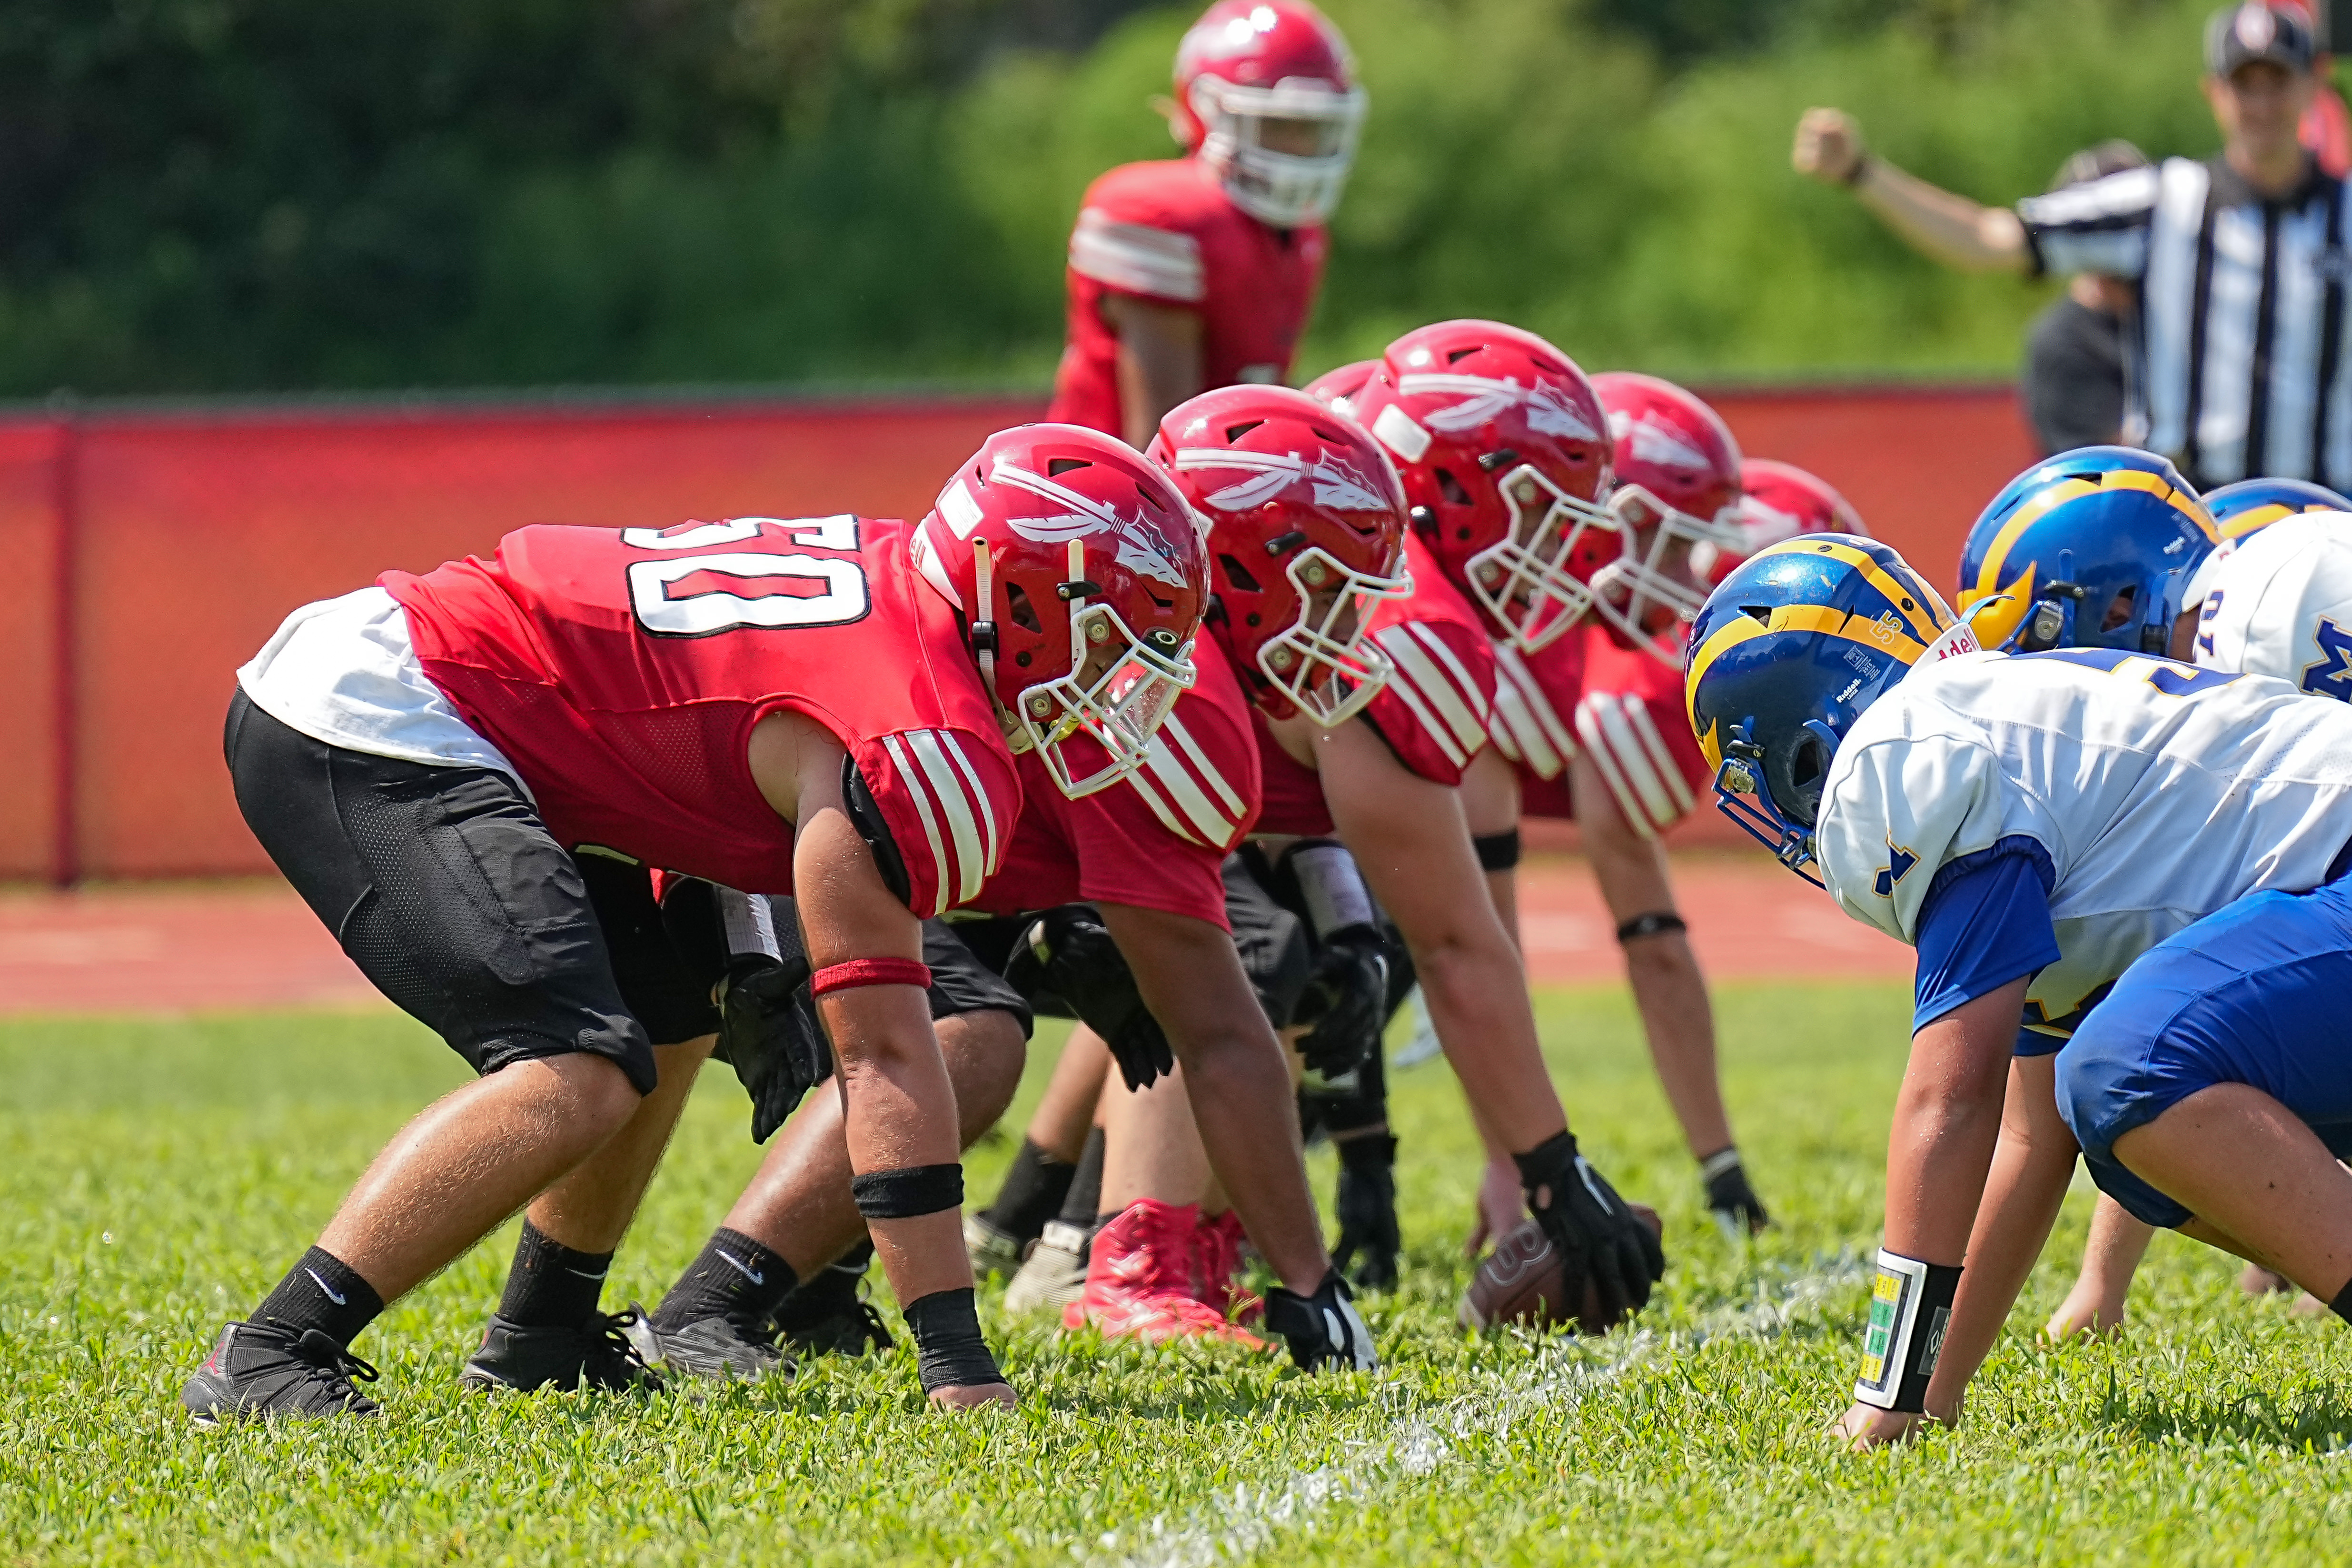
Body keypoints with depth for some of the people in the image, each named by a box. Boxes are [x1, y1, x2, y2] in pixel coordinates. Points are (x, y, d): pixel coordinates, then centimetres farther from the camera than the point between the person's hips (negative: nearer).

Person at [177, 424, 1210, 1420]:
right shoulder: (919, 743, -18)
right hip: (371, 731, -11)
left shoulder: (889, 572, 9)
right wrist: (958, 1365, -19)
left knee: (666, 1017, 23)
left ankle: (540, 1341, 33)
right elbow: (883, 1053, -20)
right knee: (580, 1078, -23)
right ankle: (268, 1361, -22)